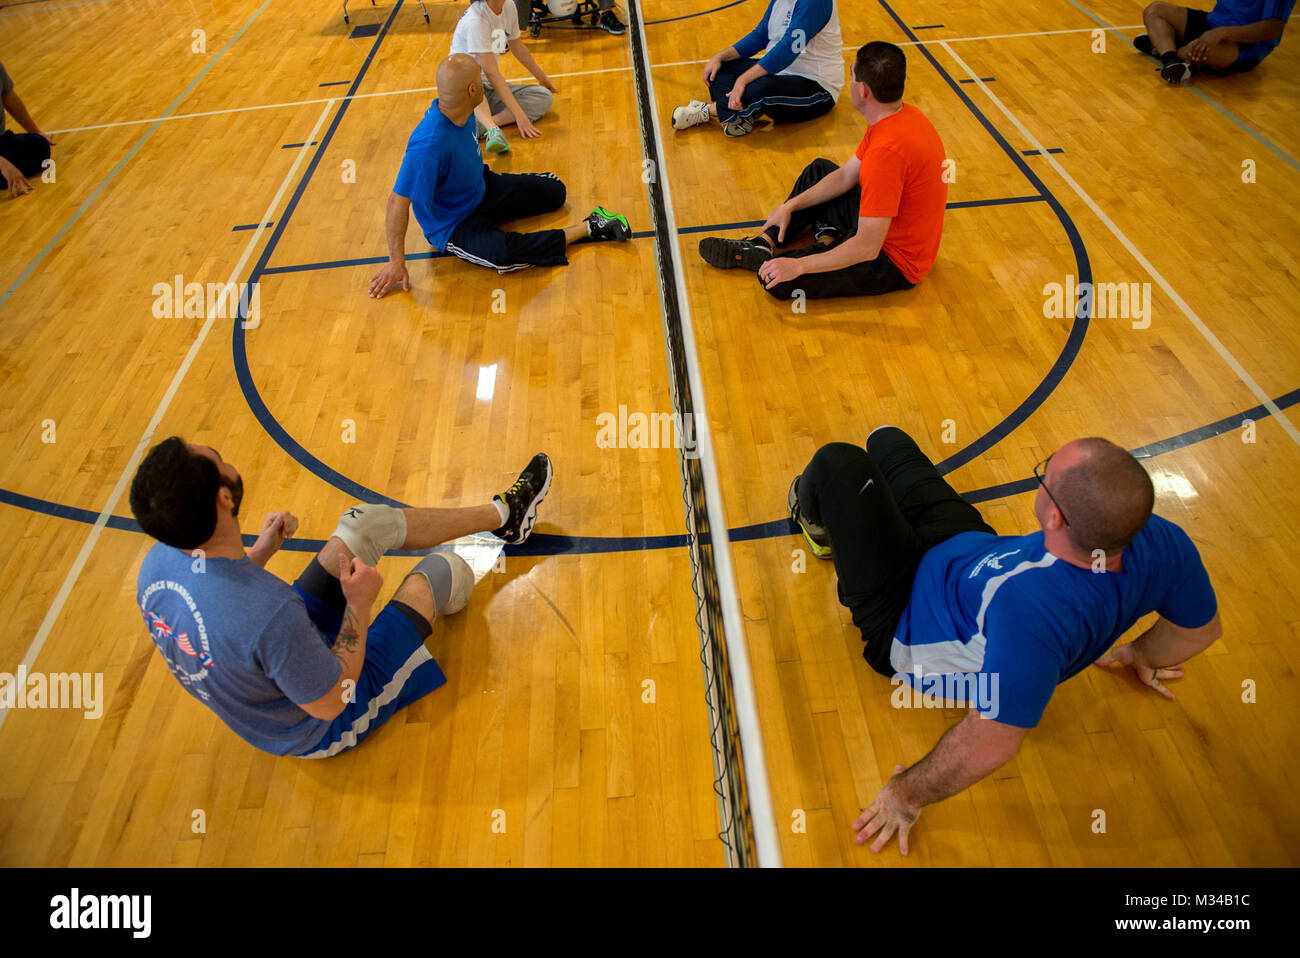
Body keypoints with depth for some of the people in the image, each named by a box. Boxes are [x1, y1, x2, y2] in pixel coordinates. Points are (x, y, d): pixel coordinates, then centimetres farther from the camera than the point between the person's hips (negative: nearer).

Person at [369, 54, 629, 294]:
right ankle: (587, 229, -27)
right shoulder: (428, 145, -36)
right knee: (502, 253, -37)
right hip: (451, 226, -8)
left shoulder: (462, 112, -10)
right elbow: (398, 202, -32)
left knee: (554, 191, 4)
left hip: (481, 190, 9)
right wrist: (396, 262, -29)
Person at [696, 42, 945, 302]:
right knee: (819, 169, 21)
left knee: (779, 281, -21)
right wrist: (790, 206, 7)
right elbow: (846, 175, 10)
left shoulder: (888, 150, -34)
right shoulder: (900, 113, -3)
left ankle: (759, 258, 12)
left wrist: (799, 266, -26)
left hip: (896, 262, -10)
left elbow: (867, 248, -33)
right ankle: (763, 243, 14)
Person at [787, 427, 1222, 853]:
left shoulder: (1029, 605, -48)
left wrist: (907, 794, -27)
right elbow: (1202, 628, -7)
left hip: (902, 623, -7)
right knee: (885, 438, 20)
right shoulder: (1161, 541, -26)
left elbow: (990, 741, -44)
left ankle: (816, 521, 38)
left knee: (836, 461, 0)